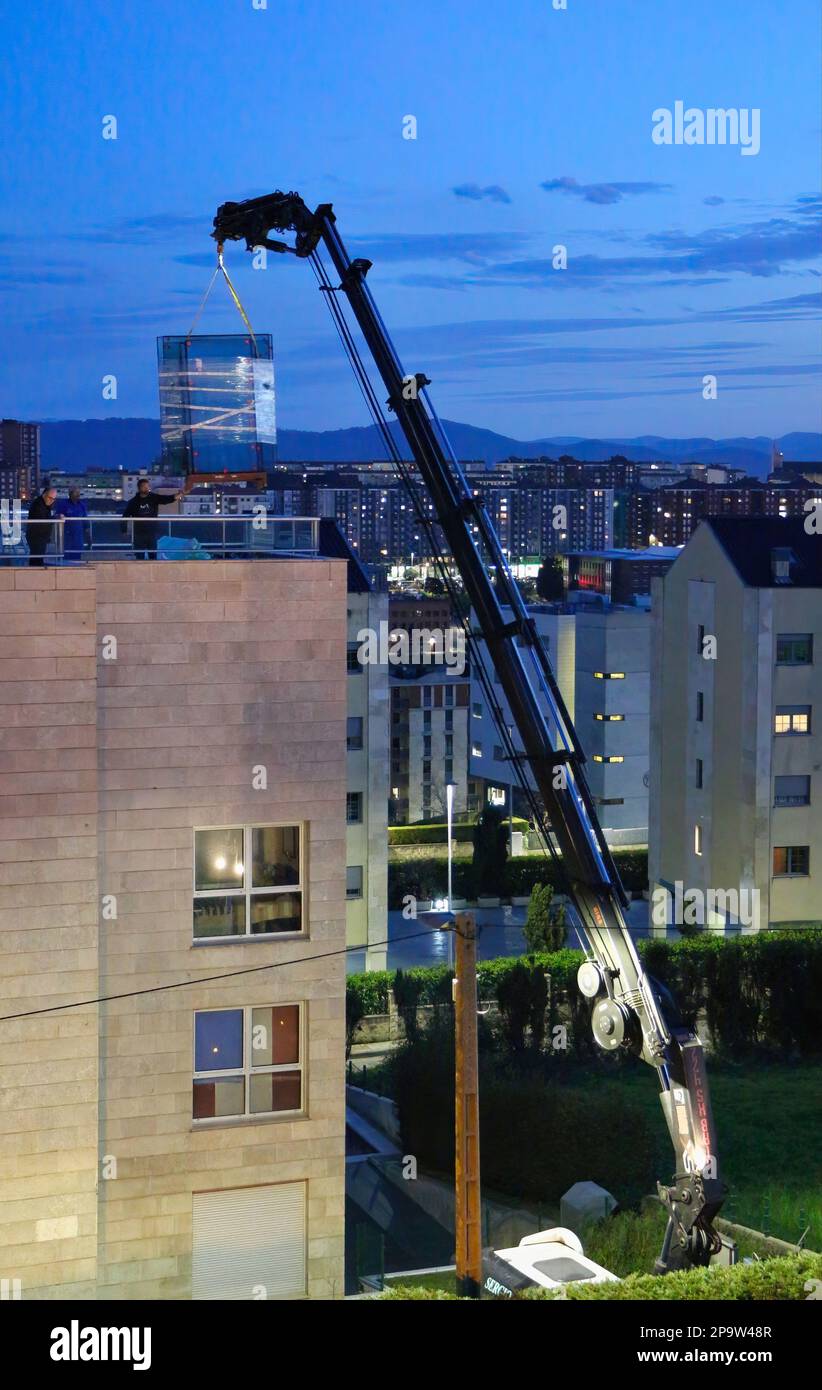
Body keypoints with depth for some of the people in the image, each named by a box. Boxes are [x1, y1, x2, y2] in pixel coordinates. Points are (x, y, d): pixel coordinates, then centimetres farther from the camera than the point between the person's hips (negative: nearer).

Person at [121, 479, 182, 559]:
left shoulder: (154, 498, -2)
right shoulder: (133, 502, -3)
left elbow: (166, 499, -18)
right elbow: (125, 516, 4)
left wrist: (174, 497, -39)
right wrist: (124, 530, -1)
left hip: (152, 532, 1)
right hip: (139, 534, -1)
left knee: (153, 556, 6)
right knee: (139, 556, 4)